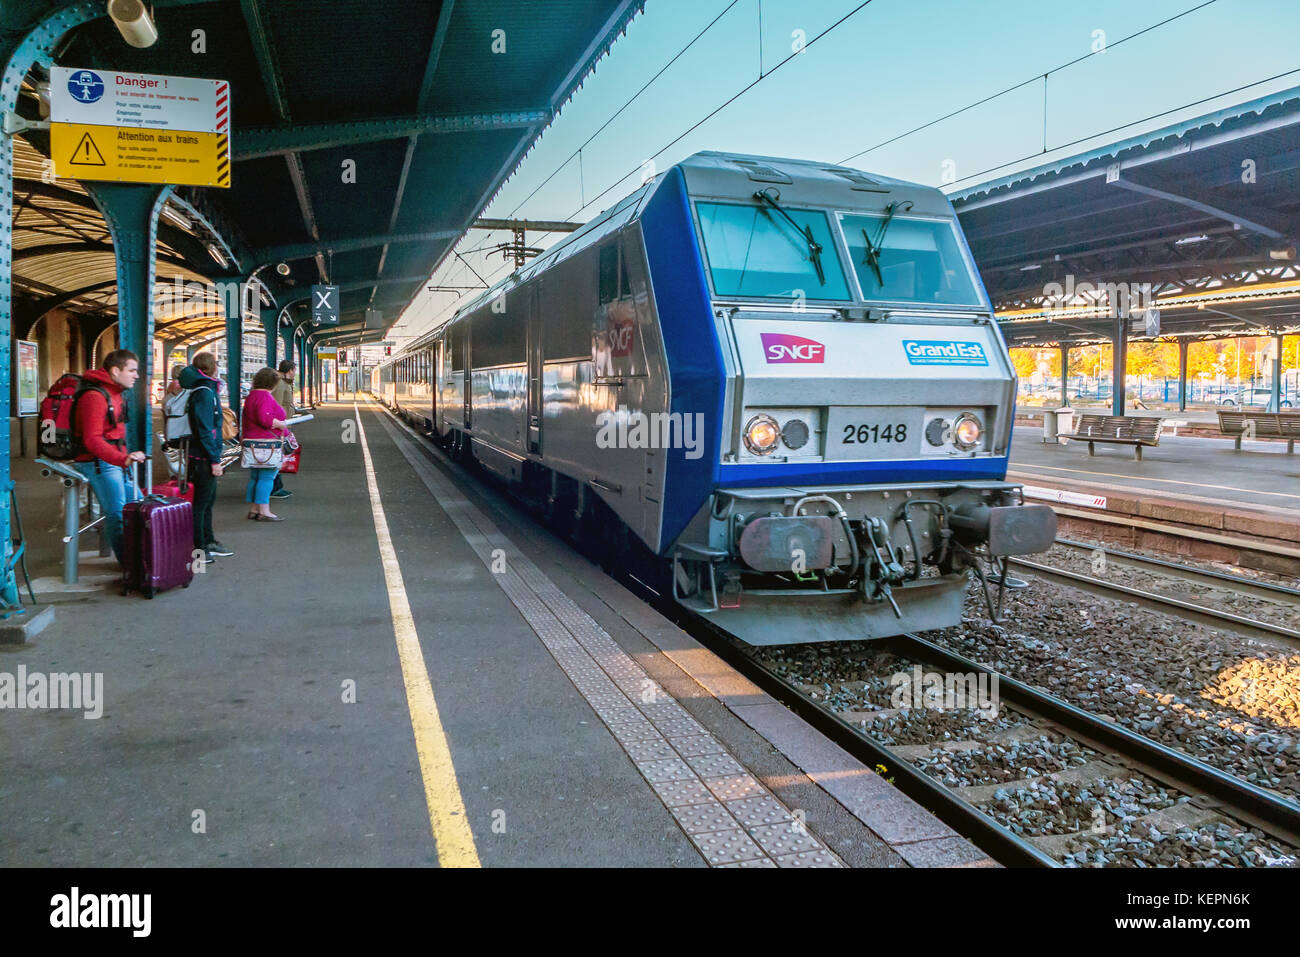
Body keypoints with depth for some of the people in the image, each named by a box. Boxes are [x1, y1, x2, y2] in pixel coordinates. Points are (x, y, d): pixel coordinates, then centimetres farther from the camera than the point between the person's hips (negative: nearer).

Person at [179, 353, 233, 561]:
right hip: (203, 458, -10)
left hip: (204, 457, 10)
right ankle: (198, 548, 3)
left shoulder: (206, 390, 14)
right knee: (201, 501, -3)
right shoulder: (204, 393, -16)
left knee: (208, 499, 17)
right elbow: (205, 430, -20)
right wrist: (214, 460, -20)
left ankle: (208, 542, 28)